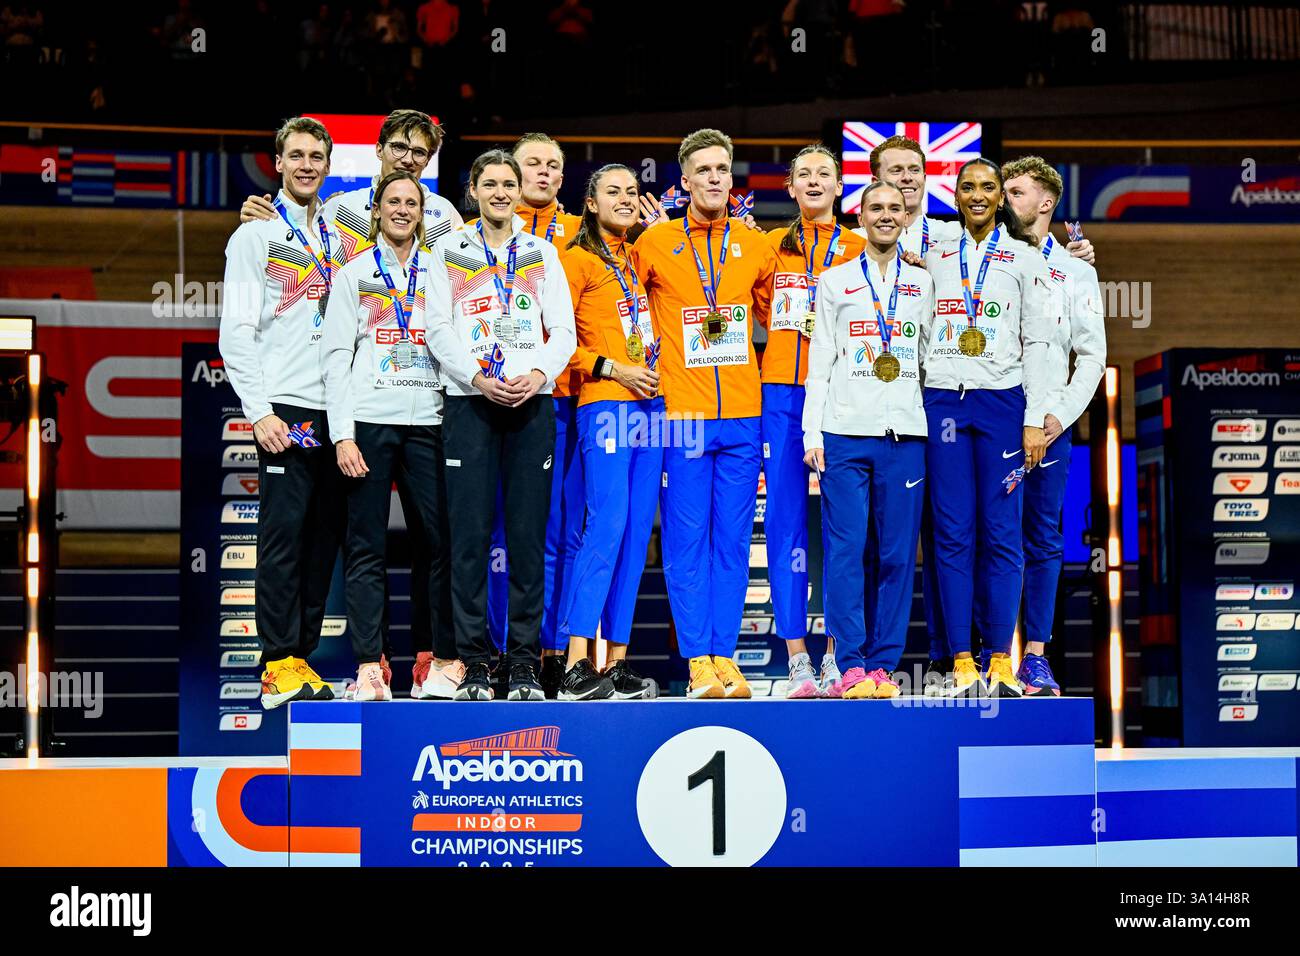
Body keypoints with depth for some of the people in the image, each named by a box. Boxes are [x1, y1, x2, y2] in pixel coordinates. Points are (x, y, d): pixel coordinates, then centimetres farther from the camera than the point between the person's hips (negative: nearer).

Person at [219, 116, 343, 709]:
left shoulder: (340, 238, 17)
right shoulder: (256, 235, 2)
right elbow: (237, 332, -4)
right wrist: (258, 411, -13)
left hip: (337, 409, 5)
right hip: (286, 409, -5)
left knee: (323, 538, 5)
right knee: (284, 534, -7)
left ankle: (301, 657, 11)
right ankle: (279, 667, -5)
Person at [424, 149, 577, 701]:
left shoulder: (542, 254, 16)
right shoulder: (448, 252, 12)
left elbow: (564, 331, 9)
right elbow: (439, 330, 3)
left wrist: (539, 374, -10)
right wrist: (479, 379, -11)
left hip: (531, 403, 1)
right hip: (469, 403, -1)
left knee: (528, 536, -1)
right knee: (470, 535, -5)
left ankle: (524, 663, 4)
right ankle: (473, 663, 0)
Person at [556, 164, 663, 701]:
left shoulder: (638, 257, 19)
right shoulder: (577, 258, 0)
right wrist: (614, 369, -12)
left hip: (649, 403, 7)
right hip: (605, 404, -7)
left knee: (636, 533, 3)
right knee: (607, 526, -16)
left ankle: (618, 661, 6)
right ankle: (576, 667, -17)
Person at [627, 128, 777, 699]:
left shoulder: (756, 246, 10)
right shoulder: (654, 243, 3)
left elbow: (775, 316, 22)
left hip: (742, 415, 2)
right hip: (682, 415, -2)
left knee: (732, 540, 4)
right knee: (687, 540, -1)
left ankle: (725, 657, 9)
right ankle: (698, 661, 2)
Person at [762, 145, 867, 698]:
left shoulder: (858, 248, 10)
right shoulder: (772, 246, 14)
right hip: (781, 389, 1)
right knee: (786, 518, -2)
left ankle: (837, 653, 1)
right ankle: (796, 658, -1)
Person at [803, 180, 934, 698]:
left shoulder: (923, 283, 16)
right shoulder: (834, 281, 11)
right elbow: (819, 362, 8)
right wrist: (812, 432, 0)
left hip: (905, 432, 2)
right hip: (845, 431, -2)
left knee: (898, 554, -1)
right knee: (846, 549, -7)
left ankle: (883, 665, 5)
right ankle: (850, 666, -4)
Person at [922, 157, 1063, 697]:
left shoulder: (1025, 259, 7)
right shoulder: (935, 258, 13)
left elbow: (1039, 344, 3)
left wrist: (1035, 420, -3)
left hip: (1001, 400, -2)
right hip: (942, 402, 2)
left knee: (1001, 531, -4)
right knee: (953, 534, -2)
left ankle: (1000, 661, 0)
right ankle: (961, 662, 0)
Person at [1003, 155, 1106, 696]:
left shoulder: (1074, 271, 8)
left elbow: (1092, 355, 4)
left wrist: (1061, 414, -6)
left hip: (1046, 422, 0)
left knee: (1042, 538, 2)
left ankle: (1035, 654, 5)